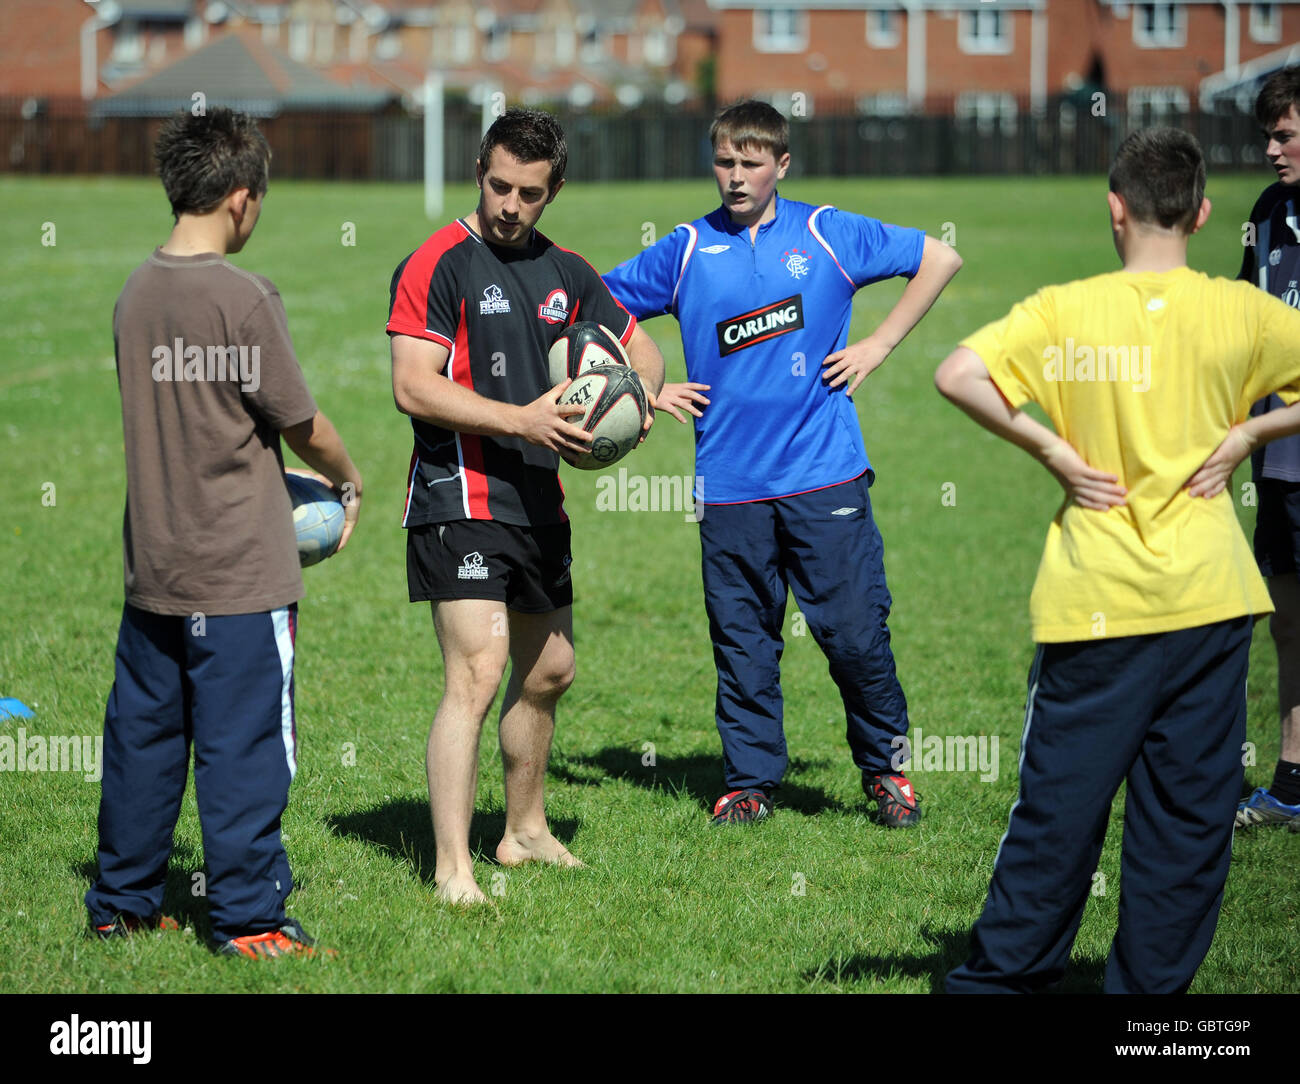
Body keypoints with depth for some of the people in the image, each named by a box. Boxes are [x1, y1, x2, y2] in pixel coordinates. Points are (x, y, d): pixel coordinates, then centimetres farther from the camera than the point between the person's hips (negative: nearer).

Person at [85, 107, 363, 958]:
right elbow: (301, 422, -8)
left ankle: (124, 900, 22)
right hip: (240, 570, -7)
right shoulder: (244, 298, -15)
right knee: (244, 745, 0)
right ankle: (249, 918, 4)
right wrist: (348, 479, 12)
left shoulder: (137, 293, 5)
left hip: (152, 564, 7)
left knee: (144, 734, 14)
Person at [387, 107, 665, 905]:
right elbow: (413, 387, -16)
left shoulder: (566, 273, 12)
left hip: (540, 504, 8)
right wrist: (520, 420, -24)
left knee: (549, 673, 18)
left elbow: (643, 351, 21)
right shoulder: (437, 265, -9)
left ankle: (525, 831, 37)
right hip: (461, 503, -8)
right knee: (477, 675, -17)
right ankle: (453, 868, -16)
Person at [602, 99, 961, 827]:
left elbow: (940, 259, 12)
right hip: (730, 486, 1)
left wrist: (878, 346, 5)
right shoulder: (686, 252, 5)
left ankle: (887, 766, 15)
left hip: (825, 473, -1)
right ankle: (750, 782, 15)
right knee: (742, 642, 4)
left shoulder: (827, 235, 3)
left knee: (854, 631, -3)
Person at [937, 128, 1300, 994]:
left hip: (1096, 598, 0)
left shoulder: (1066, 312, -5)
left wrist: (1050, 449, -6)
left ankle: (1002, 975, 13)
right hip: (1209, 598, 0)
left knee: (1061, 799, 7)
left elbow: (959, 375, -15)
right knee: (1188, 808, 7)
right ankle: (1151, 986, 11)